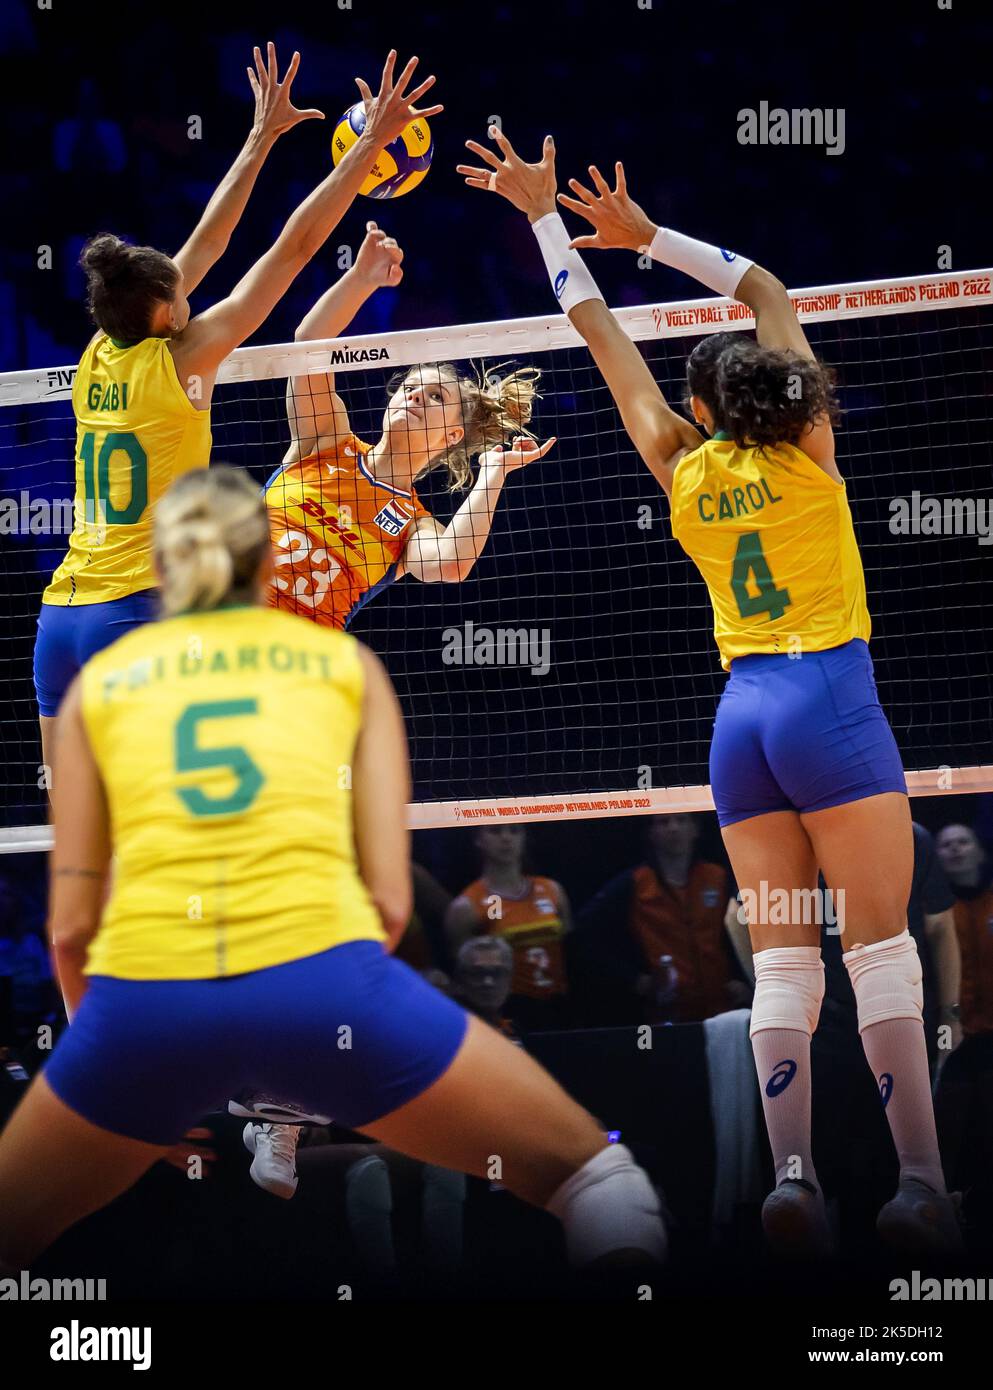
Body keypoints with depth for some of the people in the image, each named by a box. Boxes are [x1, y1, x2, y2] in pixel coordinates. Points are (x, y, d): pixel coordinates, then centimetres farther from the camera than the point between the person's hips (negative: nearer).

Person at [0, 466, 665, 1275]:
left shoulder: (100, 679, 21)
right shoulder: (345, 661, 19)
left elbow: (71, 922, 14)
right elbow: (391, 898, 9)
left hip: (144, 994, 1)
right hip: (322, 975, -1)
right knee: (588, 1172, 16)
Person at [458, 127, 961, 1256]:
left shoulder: (681, 470, 9)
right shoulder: (804, 449, 3)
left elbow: (600, 330, 17)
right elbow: (768, 292, 13)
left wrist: (548, 220, 24)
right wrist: (647, 237, 17)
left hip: (741, 716, 4)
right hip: (831, 701, -4)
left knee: (782, 960, 1)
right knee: (881, 947, -7)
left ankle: (790, 1170, -11)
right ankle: (918, 1178, -13)